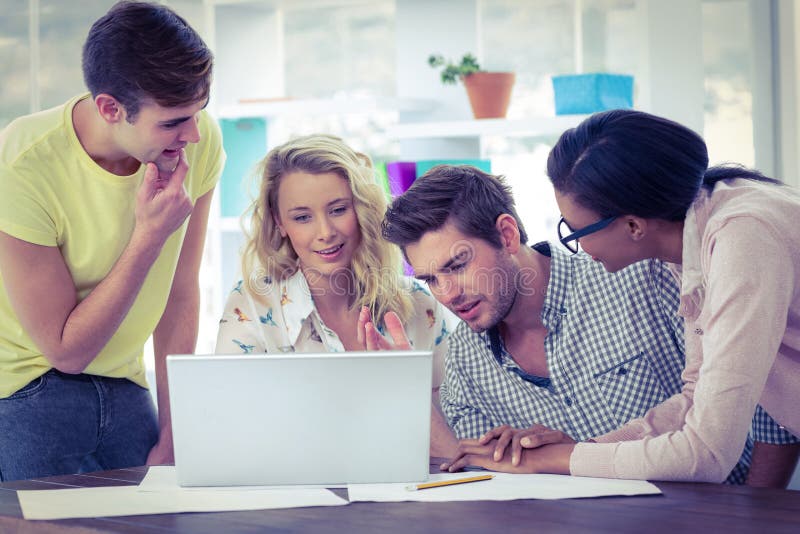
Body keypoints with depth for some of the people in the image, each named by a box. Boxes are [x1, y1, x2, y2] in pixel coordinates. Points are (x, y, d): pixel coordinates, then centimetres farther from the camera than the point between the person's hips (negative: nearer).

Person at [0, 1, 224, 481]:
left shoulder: (200, 141, -12)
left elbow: (181, 294, -1)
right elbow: (65, 351, -20)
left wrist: (171, 437, -1)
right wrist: (150, 235, -25)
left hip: (123, 385, 4)